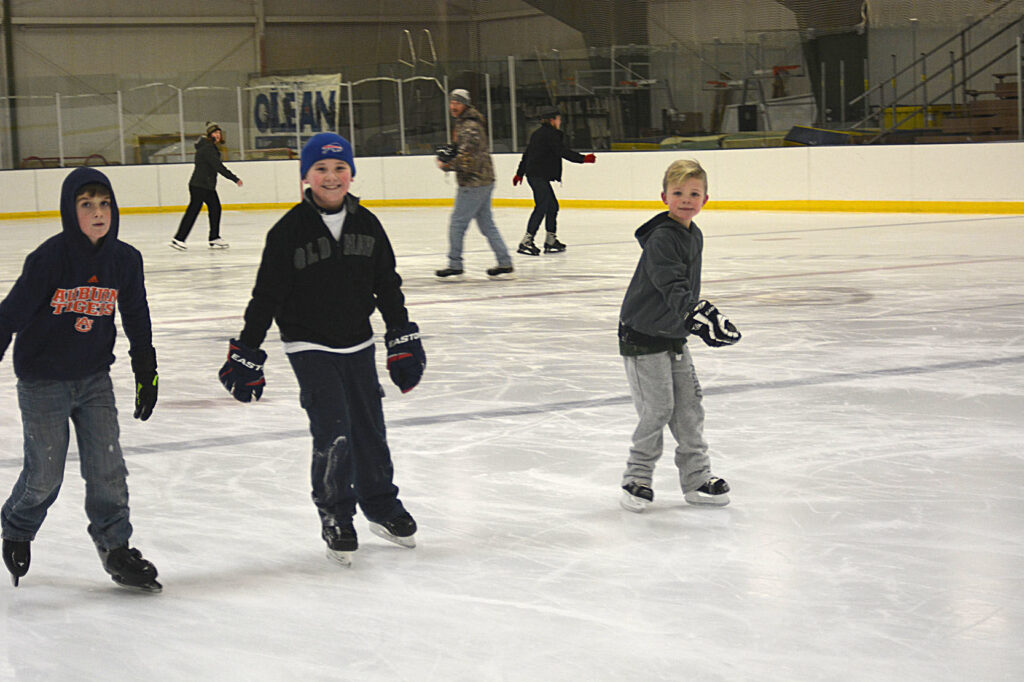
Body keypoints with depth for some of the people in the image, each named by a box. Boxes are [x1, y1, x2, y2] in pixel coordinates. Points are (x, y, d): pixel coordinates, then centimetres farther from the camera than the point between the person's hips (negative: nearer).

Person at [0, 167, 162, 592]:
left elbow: (137, 319, 10)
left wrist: (146, 374, 14)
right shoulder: (50, 258, -18)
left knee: (107, 466, -1)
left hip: (95, 378, 4)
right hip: (42, 381, -4)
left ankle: (115, 548, 14)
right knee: (45, 475, 3)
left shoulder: (125, 259, -3)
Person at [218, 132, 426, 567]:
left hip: (357, 344, 4)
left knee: (370, 429, 10)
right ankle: (335, 519, 6)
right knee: (332, 431, -10)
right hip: (309, 348, -4)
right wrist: (246, 355, -6)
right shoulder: (289, 231, -11)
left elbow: (388, 285, 11)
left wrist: (403, 339, 11)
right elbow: (266, 295, -7)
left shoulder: (366, 224, 2)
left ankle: (381, 506, 30)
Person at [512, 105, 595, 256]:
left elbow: (527, 154, 25)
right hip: (539, 176, -11)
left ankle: (551, 241, 16)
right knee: (542, 206, -14)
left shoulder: (538, 133, 19)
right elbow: (563, 152, -18)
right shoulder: (550, 134, -11)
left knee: (553, 206, 13)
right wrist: (583, 158, -14)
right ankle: (526, 241, -18)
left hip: (534, 174, 11)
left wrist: (520, 173, 33)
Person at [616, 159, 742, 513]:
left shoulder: (694, 235, 8)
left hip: (674, 336, 8)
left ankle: (696, 478, 18)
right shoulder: (661, 238, -20)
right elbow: (671, 286, -33)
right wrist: (695, 312, -46)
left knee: (689, 407, 8)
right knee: (658, 409, -7)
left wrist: (699, 316, 27)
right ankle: (637, 478, 9)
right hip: (643, 336, -8)